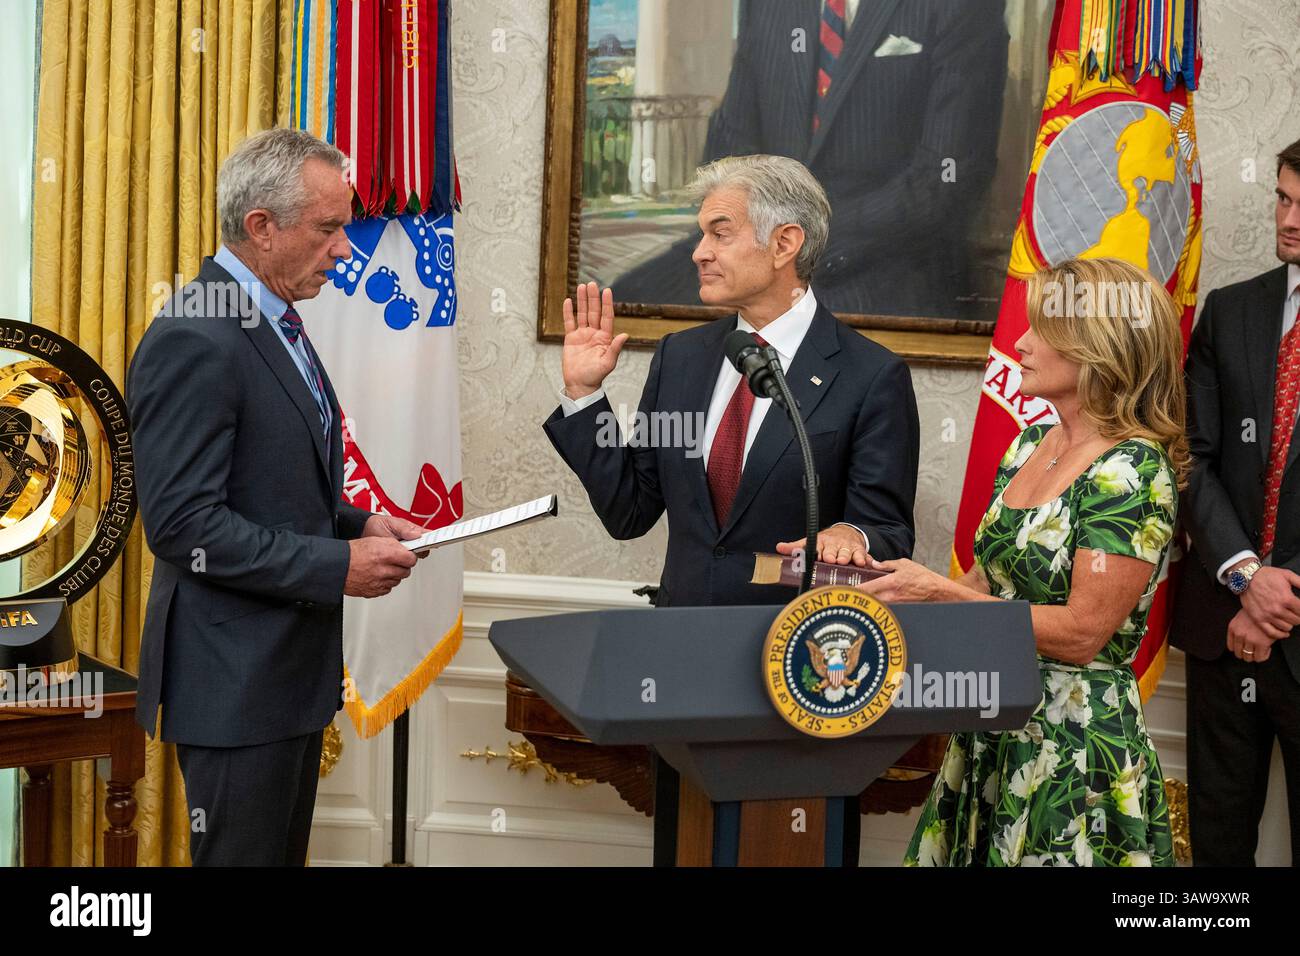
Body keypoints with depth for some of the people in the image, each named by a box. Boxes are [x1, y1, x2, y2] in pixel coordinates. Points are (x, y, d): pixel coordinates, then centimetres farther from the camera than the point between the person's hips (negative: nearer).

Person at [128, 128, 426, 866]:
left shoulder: (274, 323, 12)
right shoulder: (194, 341, -19)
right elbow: (183, 523, -24)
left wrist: (356, 525, 5)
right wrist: (337, 567, -20)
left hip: (292, 665, 10)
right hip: (235, 677, -10)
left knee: (284, 852, 17)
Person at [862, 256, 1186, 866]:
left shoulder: (1134, 471, -16)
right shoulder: (1032, 443, 8)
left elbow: (1082, 632, -19)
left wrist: (940, 593, -18)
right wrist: (895, 586, -1)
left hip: (1076, 743, -7)